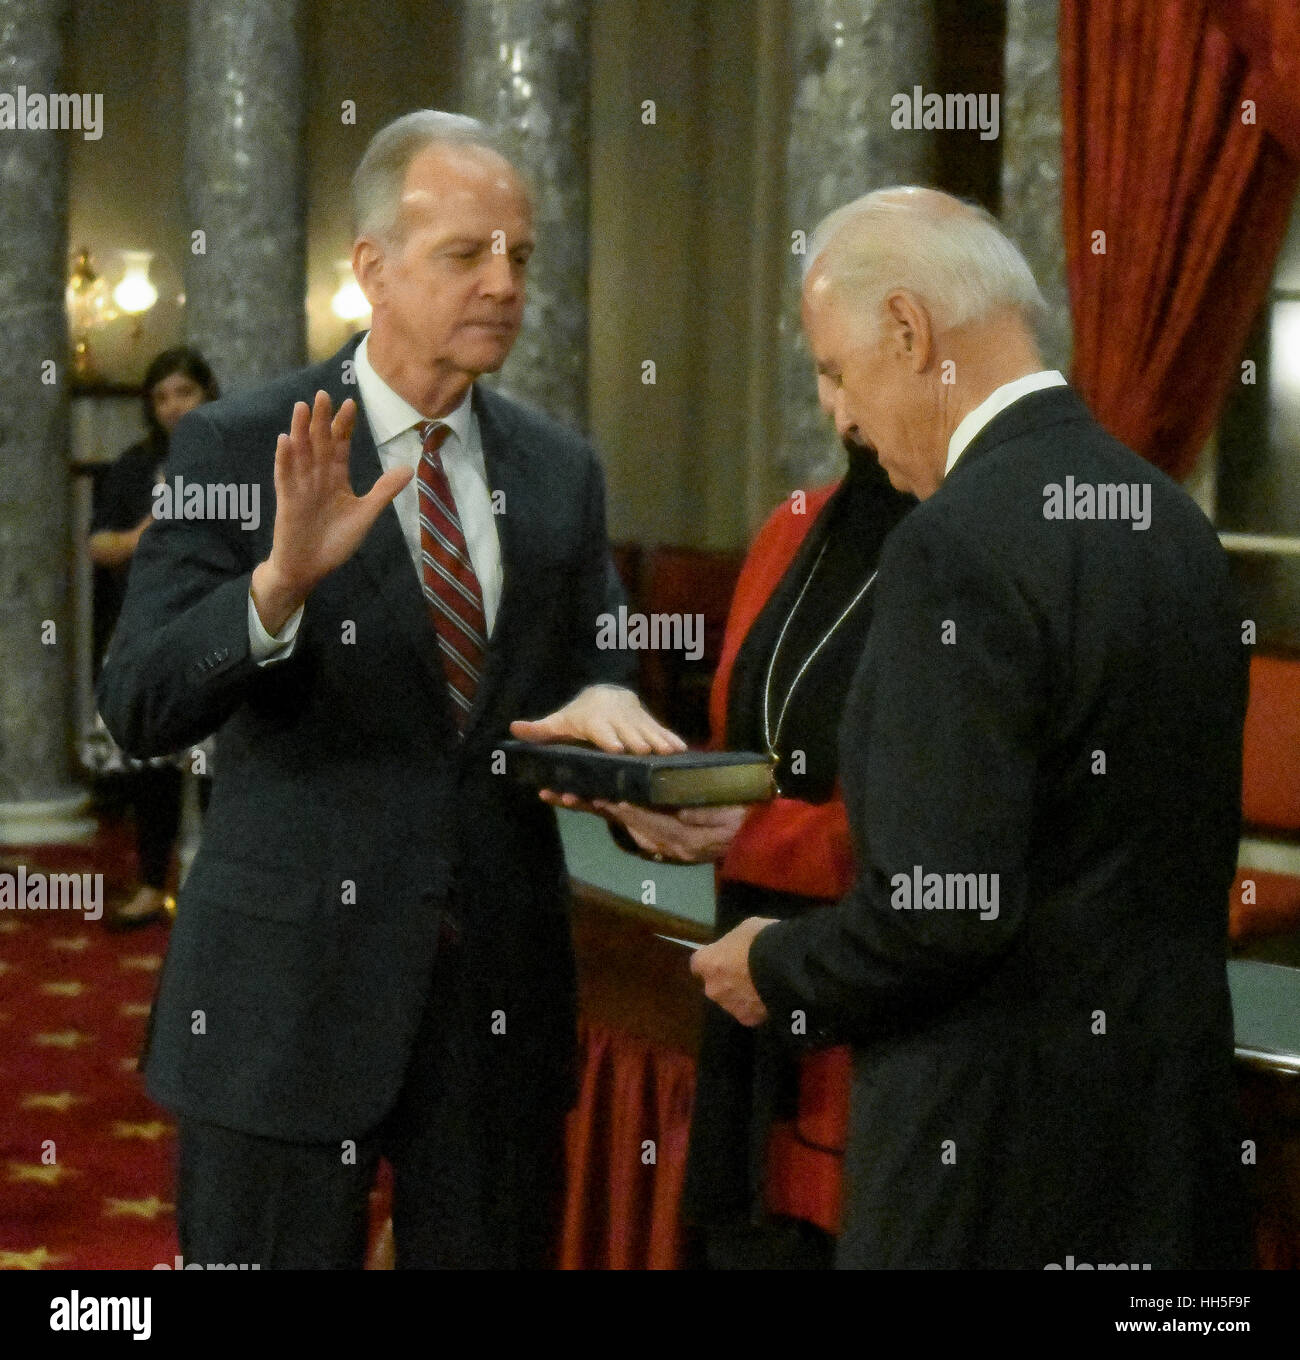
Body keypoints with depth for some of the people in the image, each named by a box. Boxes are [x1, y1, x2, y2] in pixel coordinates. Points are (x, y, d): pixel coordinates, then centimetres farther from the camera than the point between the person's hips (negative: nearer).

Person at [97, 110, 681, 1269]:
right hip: (288, 988, -4)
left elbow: (599, 664, 11)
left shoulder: (562, 469, 7)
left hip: (501, 996, 4)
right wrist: (283, 578, -30)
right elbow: (140, 707, -13)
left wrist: (604, 699, -13)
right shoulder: (238, 447, -6)